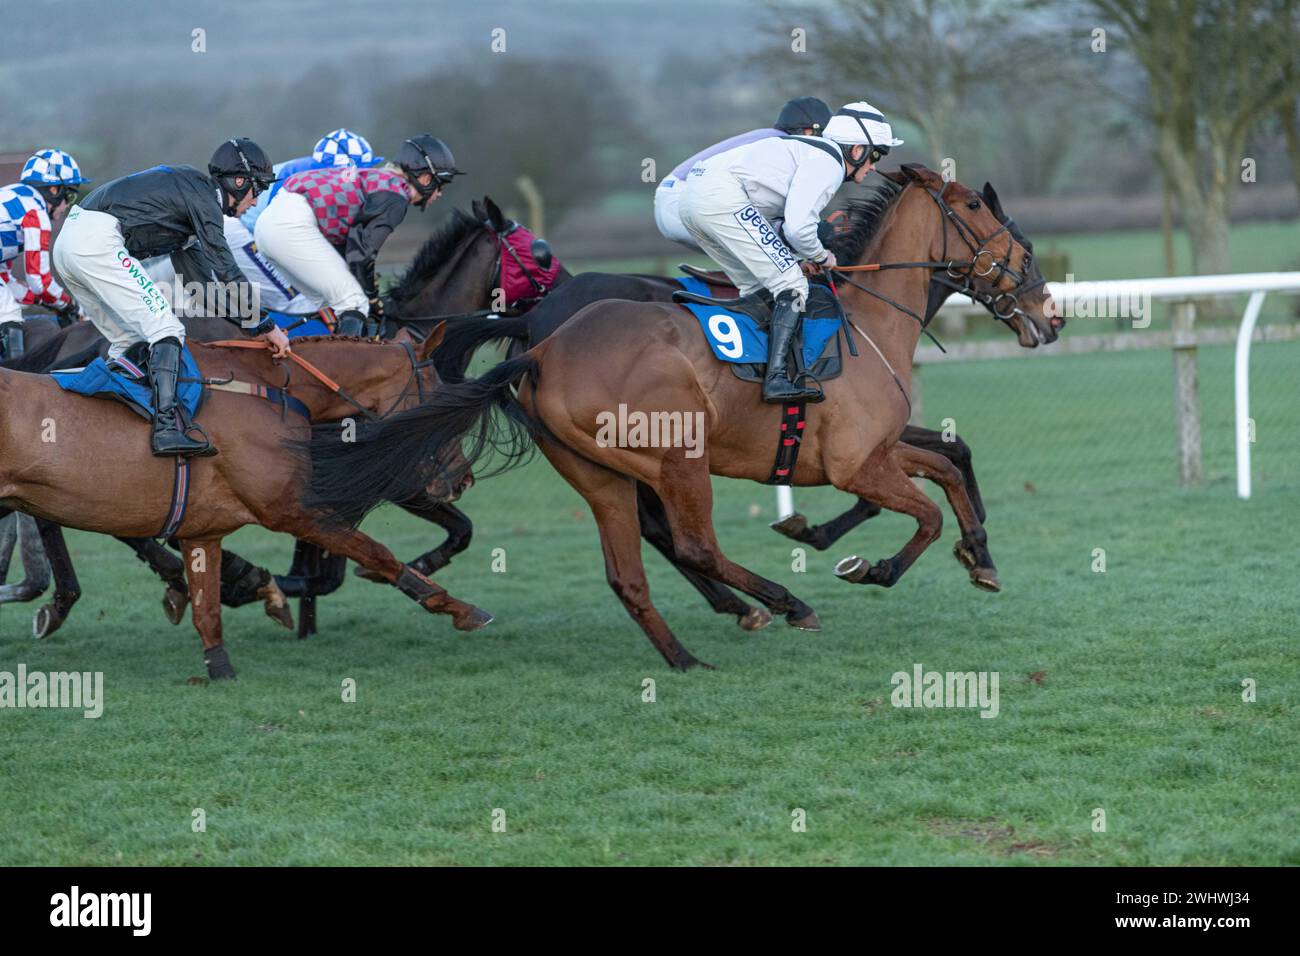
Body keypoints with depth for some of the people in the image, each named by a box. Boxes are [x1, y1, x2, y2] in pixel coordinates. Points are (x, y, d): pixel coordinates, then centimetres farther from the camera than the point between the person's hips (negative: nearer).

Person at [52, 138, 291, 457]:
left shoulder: (185, 189, 28)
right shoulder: (203, 196, -2)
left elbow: (199, 281, 31)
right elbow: (226, 271, -7)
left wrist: (251, 324, 27)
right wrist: (266, 326, 0)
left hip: (68, 243, 10)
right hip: (98, 242, -10)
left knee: (129, 341, 19)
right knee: (166, 330, -14)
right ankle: (166, 428, -27)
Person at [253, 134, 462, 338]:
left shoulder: (375, 179, 23)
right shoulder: (395, 196, -6)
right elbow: (361, 255, -11)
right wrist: (375, 306, 1)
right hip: (293, 226, -10)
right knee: (354, 302, -8)